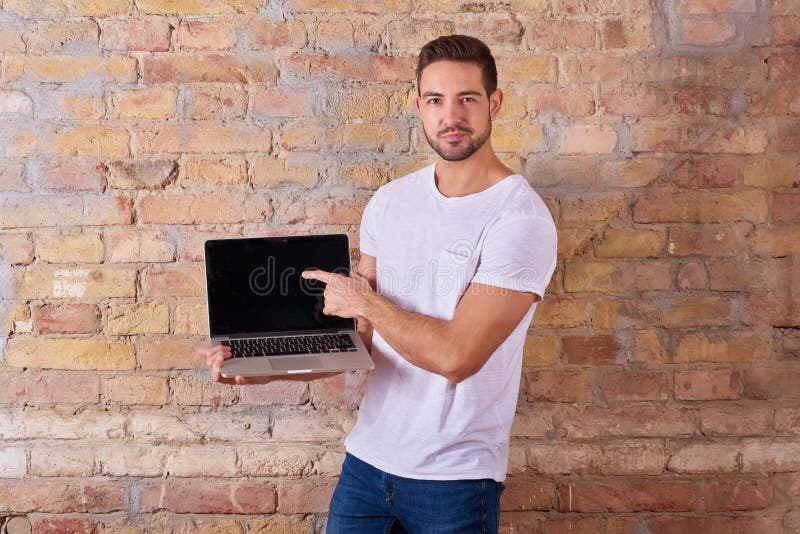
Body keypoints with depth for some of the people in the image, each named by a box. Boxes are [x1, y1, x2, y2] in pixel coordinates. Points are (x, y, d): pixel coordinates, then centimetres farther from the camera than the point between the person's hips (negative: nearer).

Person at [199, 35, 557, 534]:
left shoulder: (521, 217, -17)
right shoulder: (390, 201, 3)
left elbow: (455, 356, -23)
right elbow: (359, 331, 6)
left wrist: (366, 301, -10)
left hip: (454, 478, -4)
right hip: (367, 457, 5)